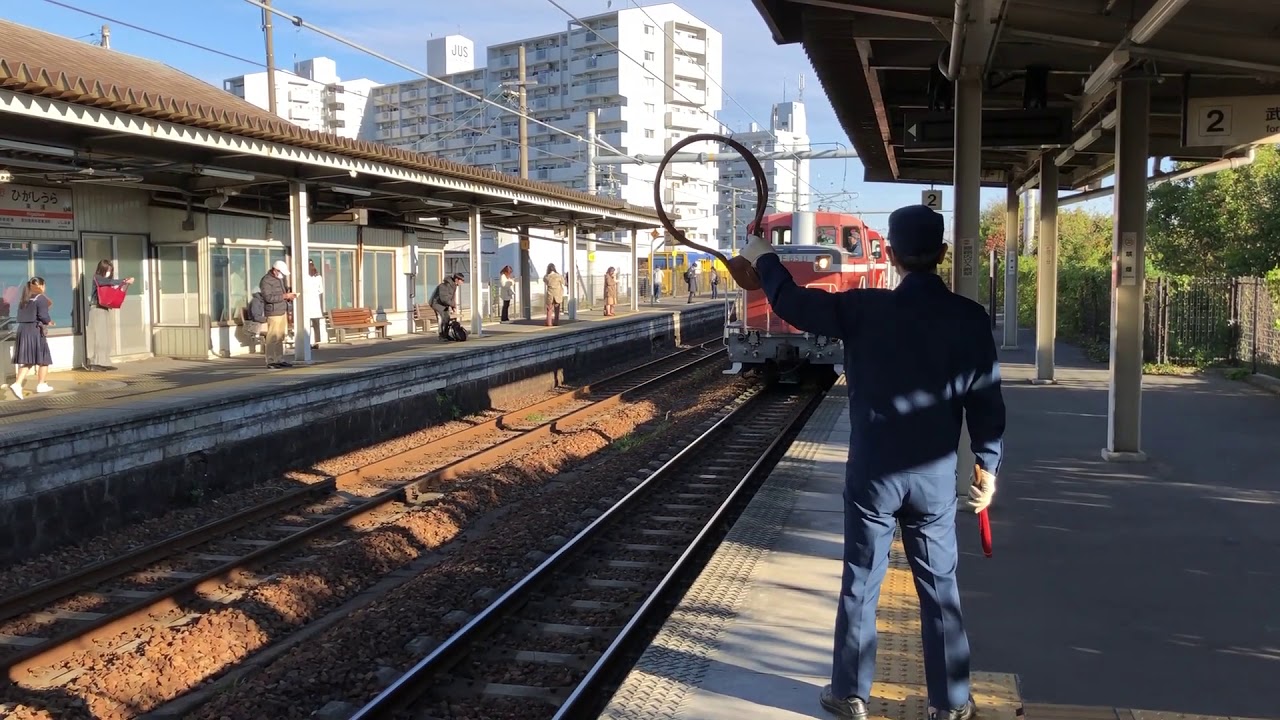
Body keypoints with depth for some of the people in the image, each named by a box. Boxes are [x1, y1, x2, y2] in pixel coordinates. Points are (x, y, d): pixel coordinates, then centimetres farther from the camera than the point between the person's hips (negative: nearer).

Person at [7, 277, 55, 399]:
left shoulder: (24, 300, 16)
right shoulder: (41, 298, -7)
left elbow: (20, 316, 13)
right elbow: (43, 316, -16)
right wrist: (49, 322, 4)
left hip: (22, 330, 7)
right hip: (35, 331, -7)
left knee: (26, 360, 6)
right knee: (43, 358, 8)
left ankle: (17, 384, -10)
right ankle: (41, 384, 15)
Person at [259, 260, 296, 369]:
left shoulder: (280, 278, 17)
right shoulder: (266, 281, -10)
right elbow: (269, 297, -19)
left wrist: (289, 295, 11)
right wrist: (285, 296, -19)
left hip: (283, 312, 9)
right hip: (274, 313, -9)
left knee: (280, 337, 10)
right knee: (273, 338, -8)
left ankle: (280, 360, 15)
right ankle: (271, 361, -4)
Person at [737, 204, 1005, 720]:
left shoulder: (864, 309, -10)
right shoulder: (969, 319, -5)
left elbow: (793, 303, 1)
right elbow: (986, 400, -2)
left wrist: (764, 259, 19)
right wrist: (987, 466, 9)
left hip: (873, 472, -1)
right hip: (935, 474, 1)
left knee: (860, 584, 10)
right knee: (940, 589, 12)